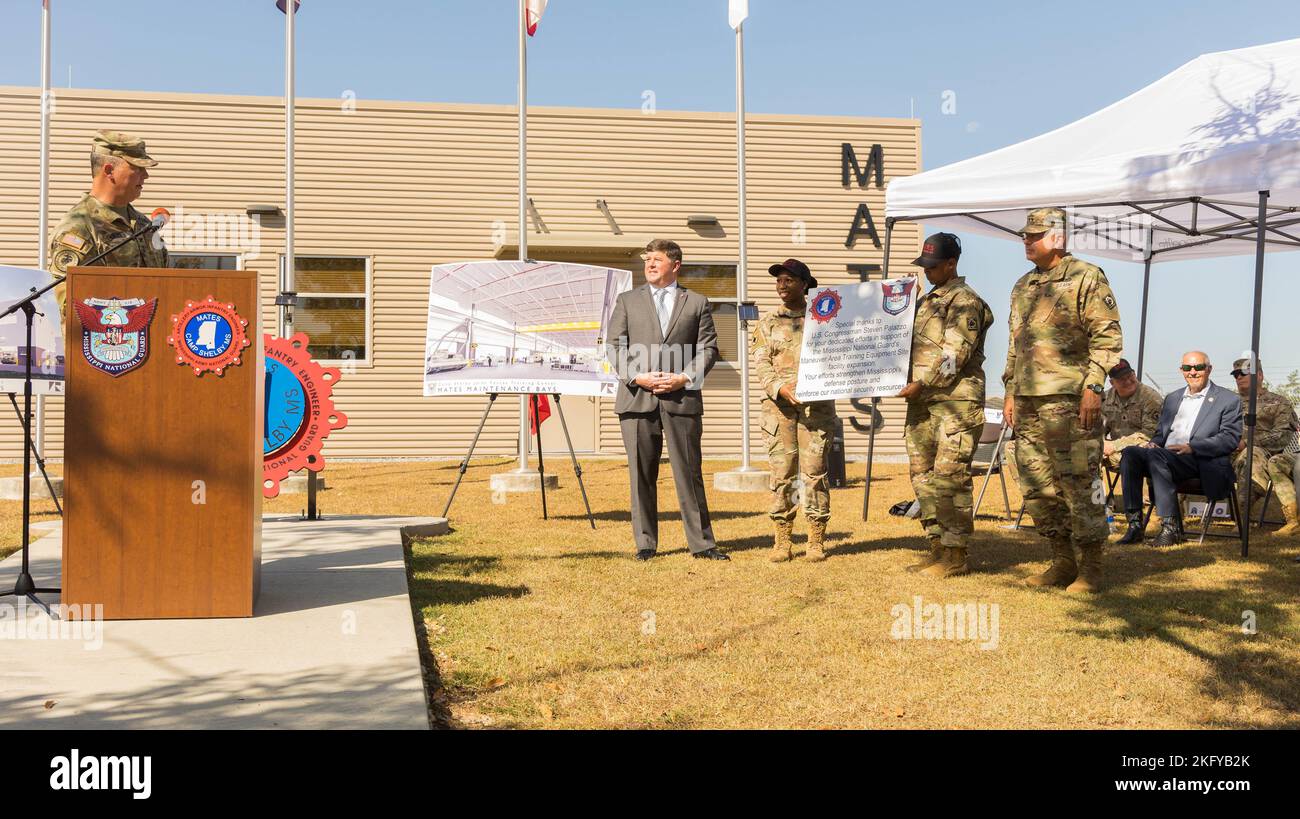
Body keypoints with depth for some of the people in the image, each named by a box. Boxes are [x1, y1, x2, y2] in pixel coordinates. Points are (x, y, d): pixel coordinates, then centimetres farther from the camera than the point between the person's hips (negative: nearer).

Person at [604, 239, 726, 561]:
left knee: (689, 472, 1)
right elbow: (613, 346, 7)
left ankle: (701, 543, 8)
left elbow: (708, 348, 7)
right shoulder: (627, 300, 13)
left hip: (682, 398, -1)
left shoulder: (697, 302, 12)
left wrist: (685, 378, -8)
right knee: (642, 474, 4)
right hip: (637, 399, 1)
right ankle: (645, 543, 13)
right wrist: (637, 377, -8)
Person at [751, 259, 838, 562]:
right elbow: (761, 365, 4)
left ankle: (816, 542, 3)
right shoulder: (767, 323, 14)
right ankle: (781, 542, 6)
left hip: (816, 405, -1)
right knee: (781, 473, 0)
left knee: (814, 472, -4)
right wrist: (781, 388, -14)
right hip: (778, 406, 1)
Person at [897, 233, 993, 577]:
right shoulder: (925, 301, 20)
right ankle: (937, 547, 17)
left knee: (949, 479, -9)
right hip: (922, 403, 9)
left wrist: (920, 383, -17)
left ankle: (956, 556, -3)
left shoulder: (965, 301, -6)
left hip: (955, 400, -9)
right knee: (923, 477, 9)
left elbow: (954, 354, -16)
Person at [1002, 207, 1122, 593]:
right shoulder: (1023, 287, 19)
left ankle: (1090, 568, 3)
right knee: (1037, 485, 9)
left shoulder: (1086, 278, -3)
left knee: (1079, 483, -6)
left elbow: (1107, 337, -9)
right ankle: (1062, 561, 21)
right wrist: (1010, 392, 18)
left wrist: (1092, 387, -16)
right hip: (1028, 402, 8)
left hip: (1070, 400, -8)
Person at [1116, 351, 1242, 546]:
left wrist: (1191, 447, -18)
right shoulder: (1172, 398, 27)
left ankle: (1171, 528, -32)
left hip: (1201, 463, -6)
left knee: (1155, 456, -35)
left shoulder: (1228, 400, 8)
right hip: (1164, 456, 6)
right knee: (1130, 453, -25)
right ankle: (1134, 524, -26)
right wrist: (1153, 443, 2)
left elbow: (1230, 439, -4)